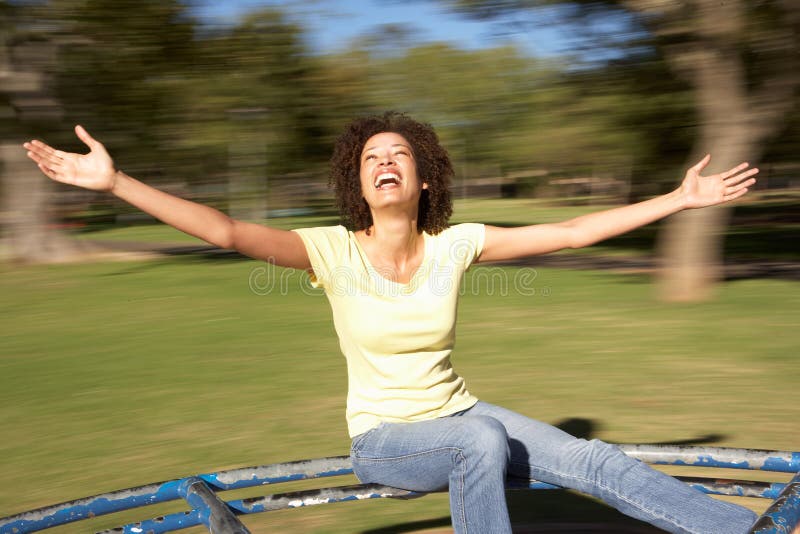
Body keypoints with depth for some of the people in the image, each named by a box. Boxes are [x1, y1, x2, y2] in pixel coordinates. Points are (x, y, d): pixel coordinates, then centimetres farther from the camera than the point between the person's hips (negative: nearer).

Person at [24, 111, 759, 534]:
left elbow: (571, 233, -6)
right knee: (485, 440, -33)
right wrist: (114, 181, -35)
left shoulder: (454, 245, -7)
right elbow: (227, 231, -26)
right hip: (382, 438, -3)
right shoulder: (334, 252, -14)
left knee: (591, 459, -13)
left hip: (458, 416, 3)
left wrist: (684, 197, -5)